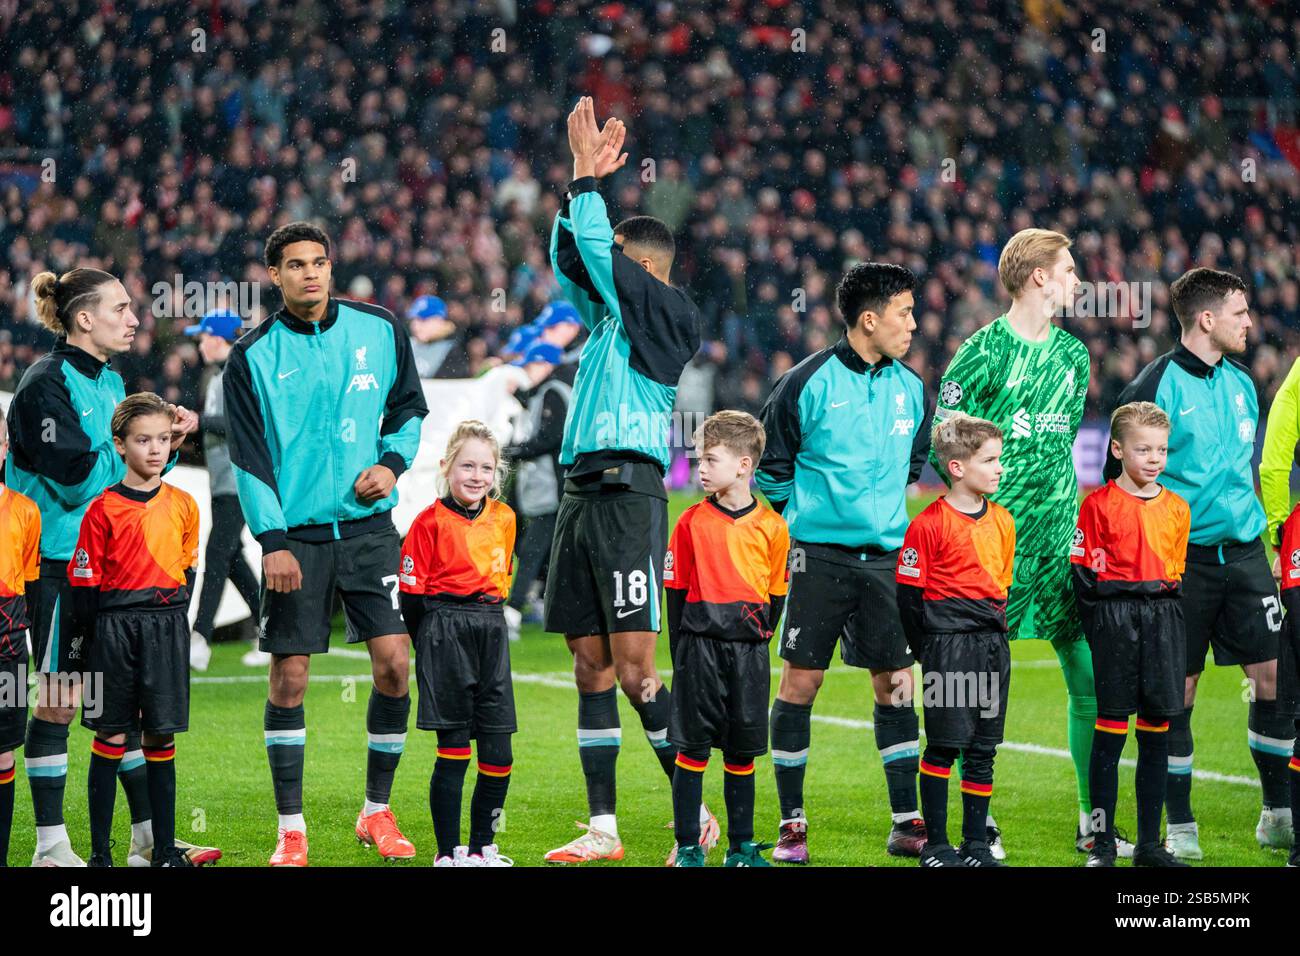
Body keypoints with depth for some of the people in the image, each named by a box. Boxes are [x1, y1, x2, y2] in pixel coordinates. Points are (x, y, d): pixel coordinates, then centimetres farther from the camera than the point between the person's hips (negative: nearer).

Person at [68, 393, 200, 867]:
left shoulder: (183, 505, 6)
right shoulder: (102, 509, -4)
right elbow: (85, 579, -2)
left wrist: (175, 620, 11)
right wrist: (88, 636, -4)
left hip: (167, 627, 3)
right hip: (115, 628, -2)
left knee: (162, 738, 5)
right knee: (111, 737, 1)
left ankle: (165, 848, 10)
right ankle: (100, 850, 5)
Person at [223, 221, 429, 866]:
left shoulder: (379, 330, 5)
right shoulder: (253, 357, -1)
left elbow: (408, 407, 17)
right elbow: (248, 457, -2)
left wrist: (392, 461, -2)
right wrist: (272, 540, -9)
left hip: (368, 526, 2)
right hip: (294, 536, -2)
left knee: (394, 662, -7)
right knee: (289, 679, -2)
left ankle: (377, 812, 10)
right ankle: (291, 829, 6)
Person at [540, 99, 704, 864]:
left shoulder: (667, 310, -3)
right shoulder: (609, 313, 19)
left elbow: (599, 254, -10)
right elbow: (570, 258, 23)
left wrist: (588, 176, -4)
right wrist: (580, 181, 13)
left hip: (628, 491, -9)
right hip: (582, 491, 9)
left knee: (634, 666, -12)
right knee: (591, 665, 5)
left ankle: (696, 814, -3)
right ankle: (603, 830, 6)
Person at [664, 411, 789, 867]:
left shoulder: (771, 527, 2)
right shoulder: (691, 522, 0)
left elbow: (776, 594, 10)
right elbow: (677, 590, 3)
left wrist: (759, 640, 4)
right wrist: (681, 653, 0)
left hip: (749, 649, 1)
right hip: (700, 645, -1)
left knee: (742, 752, 7)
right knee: (692, 747, -1)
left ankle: (742, 847, 16)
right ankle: (687, 847, 5)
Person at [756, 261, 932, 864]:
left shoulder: (911, 390, 8)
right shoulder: (808, 384, -7)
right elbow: (771, 464, 2)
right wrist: (807, 517, 8)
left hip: (887, 557, 4)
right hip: (819, 557, -4)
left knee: (895, 683, 3)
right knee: (800, 680, -2)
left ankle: (907, 823, 9)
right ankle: (791, 825, 6)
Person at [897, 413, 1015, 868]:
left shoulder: (1002, 521, 10)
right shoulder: (930, 524, -10)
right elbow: (908, 594, -8)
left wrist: (994, 632, 14)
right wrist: (929, 651, -5)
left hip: (992, 643, 6)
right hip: (947, 641, -6)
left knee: (983, 749, 8)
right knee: (943, 745, -2)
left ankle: (976, 844, 14)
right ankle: (936, 845, 5)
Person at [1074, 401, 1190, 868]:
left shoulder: (1176, 508, 10)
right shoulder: (1099, 505, -4)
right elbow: (1087, 577, -5)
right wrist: (1098, 631, -10)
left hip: (1163, 620, 5)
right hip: (1116, 619, -5)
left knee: (1156, 731, 7)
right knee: (1111, 729, -3)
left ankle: (1149, 843, 12)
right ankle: (1102, 843, 1)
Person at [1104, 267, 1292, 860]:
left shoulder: (1240, 383, 12)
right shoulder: (1154, 387, -9)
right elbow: (1119, 477, -7)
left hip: (1242, 551, 6)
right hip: (1181, 559, -6)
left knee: (1274, 677, 1)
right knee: (1177, 693, 0)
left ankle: (1278, 816, 12)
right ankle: (1179, 827, 9)